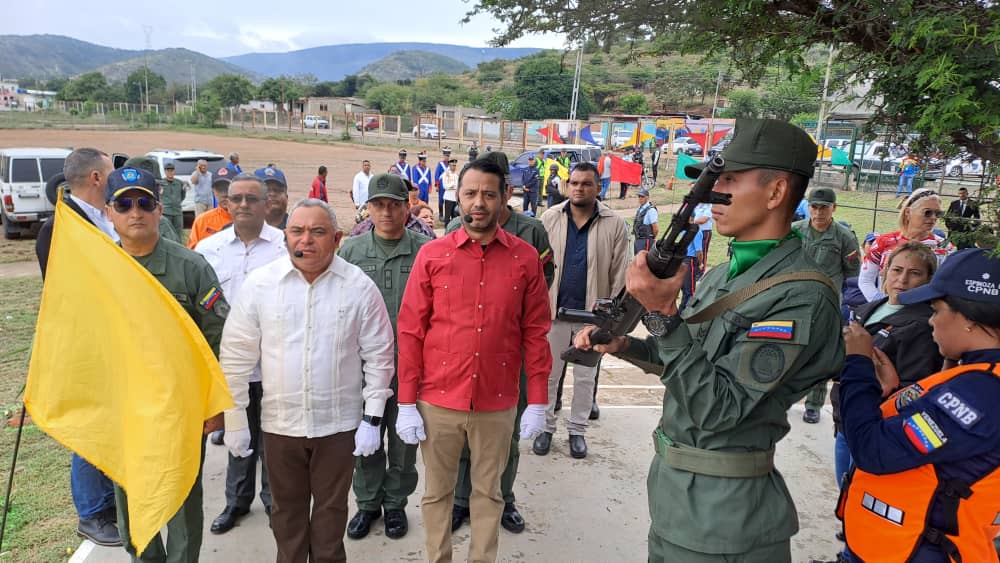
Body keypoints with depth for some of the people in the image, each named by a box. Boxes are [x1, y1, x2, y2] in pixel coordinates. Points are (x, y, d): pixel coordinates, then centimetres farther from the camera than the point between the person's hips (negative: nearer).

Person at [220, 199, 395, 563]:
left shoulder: (360, 286, -8)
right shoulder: (259, 283, -6)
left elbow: (378, 356, -3)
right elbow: (237, 356, -1)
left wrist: (372, 418, -4)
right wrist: (235, 419, 0)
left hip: (339, 423, -1)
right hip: (280, 422, 1)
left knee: (331, 509, 16)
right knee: (287, 509, 18)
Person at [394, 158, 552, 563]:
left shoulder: (525, 258, -3)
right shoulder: (432, 255, -4)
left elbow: (535, 332, 0)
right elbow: (410, 332, -3)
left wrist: (537, 401, -1)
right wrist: (406, 403, -5)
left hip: (497, 403, 0)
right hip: (437, 401, 0)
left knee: (488, 492, 17)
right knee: (437, 492, 16)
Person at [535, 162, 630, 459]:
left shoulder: (615, 224, -6)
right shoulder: (550, 218, -3)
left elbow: (619, 274, -2)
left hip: (593, 312, 0)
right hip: (553, 308, 1)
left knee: (585, 377, 12)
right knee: (548, 373, 11)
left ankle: (577, 429, 29)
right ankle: (546, 427, 28)